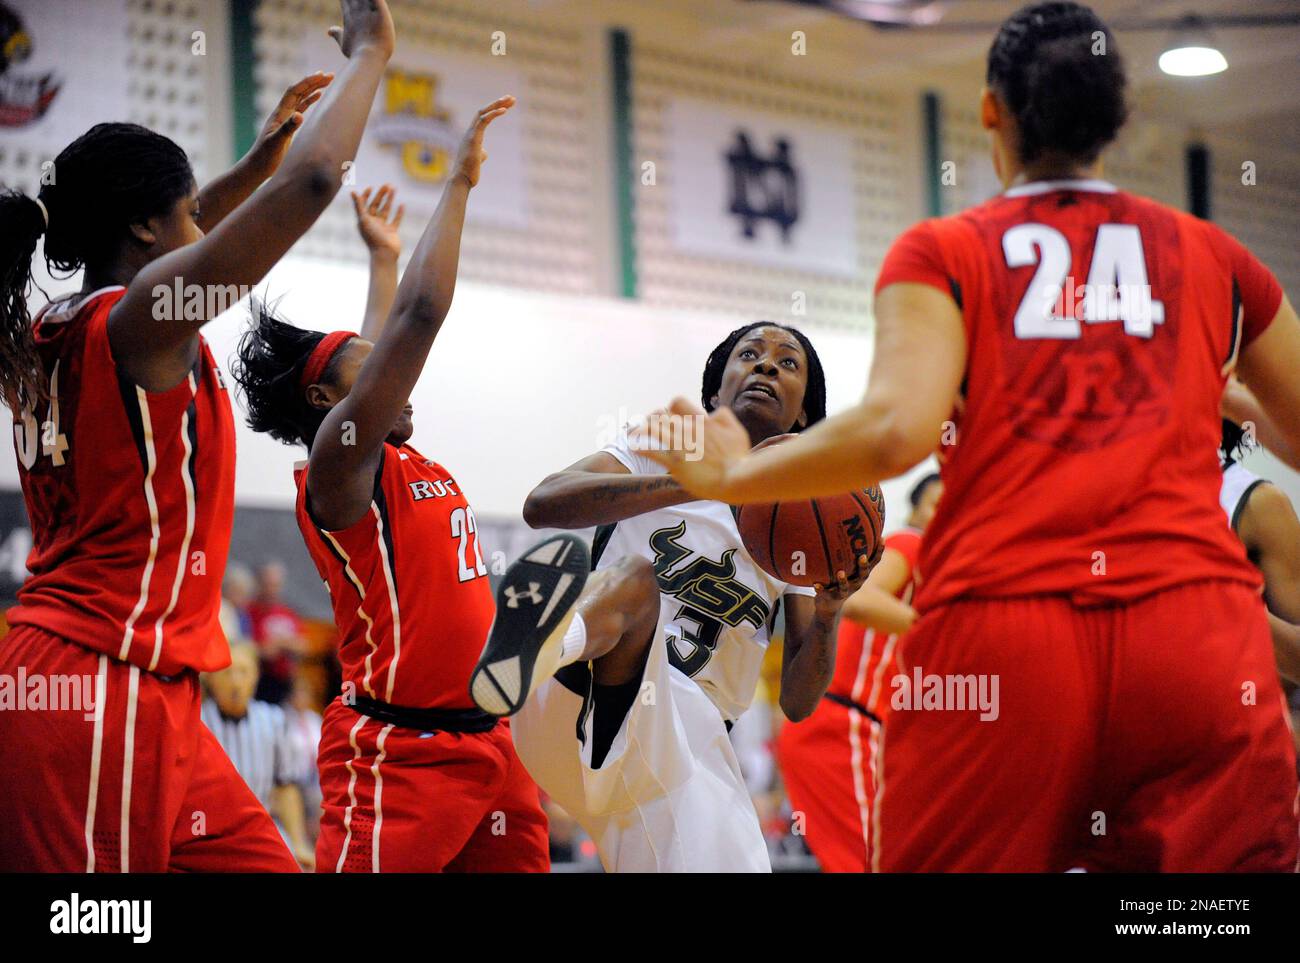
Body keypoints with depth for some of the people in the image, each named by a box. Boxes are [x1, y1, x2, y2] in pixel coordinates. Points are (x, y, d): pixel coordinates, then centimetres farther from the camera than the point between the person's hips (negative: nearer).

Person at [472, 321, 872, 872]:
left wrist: (827, 613, -9)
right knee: (636, 576, -34)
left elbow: (798, 702, 12)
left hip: (690, 742, 4)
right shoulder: (660, 451, 11)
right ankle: (542, 646, -63)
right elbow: (543, 504, -10)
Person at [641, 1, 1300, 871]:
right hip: (1200, 628, 1)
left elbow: (896, 432, -7)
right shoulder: (1212, 256, 17)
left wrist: (730, 475, 7)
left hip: (994, 632, -1)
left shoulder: (942, 254, 10)